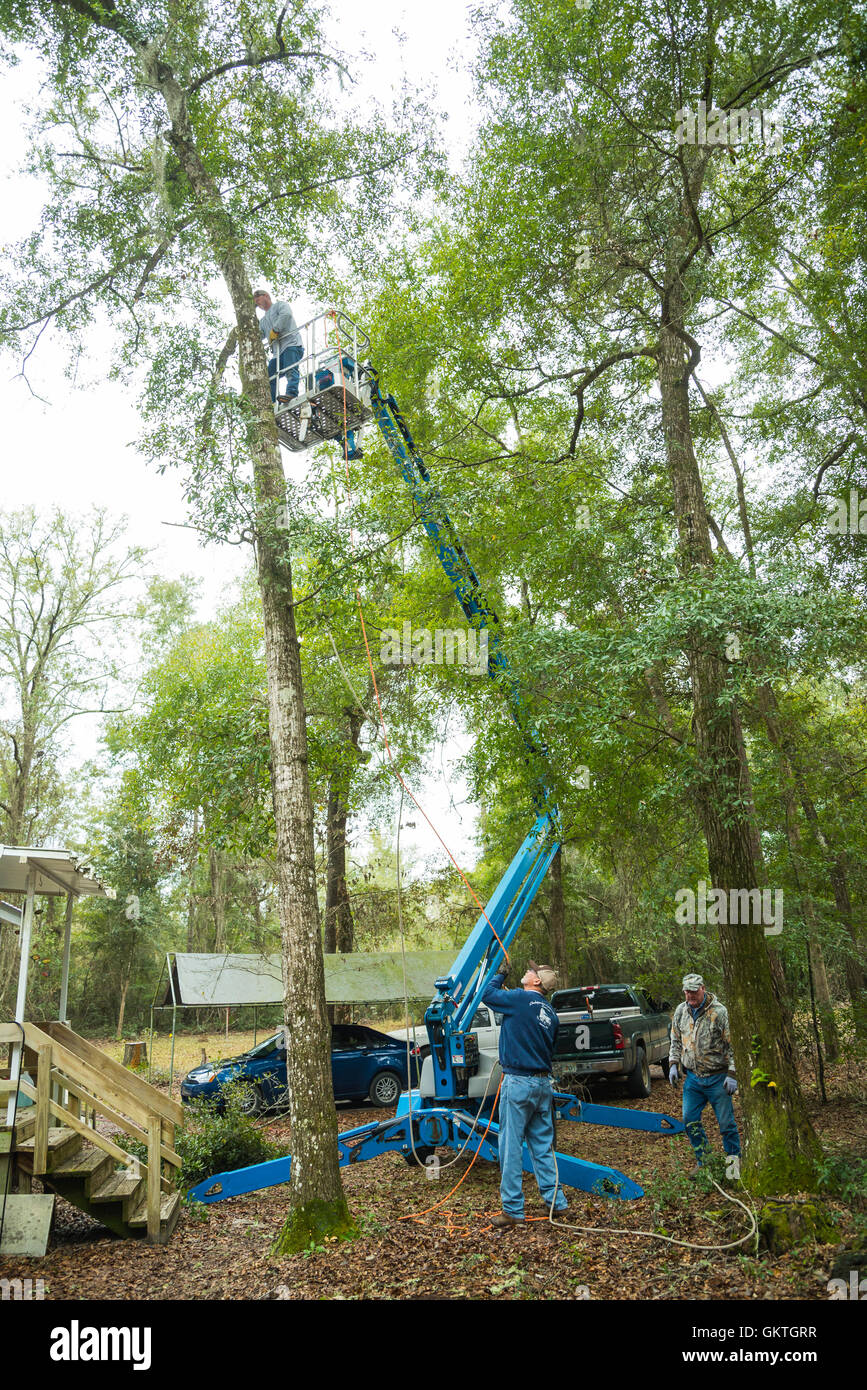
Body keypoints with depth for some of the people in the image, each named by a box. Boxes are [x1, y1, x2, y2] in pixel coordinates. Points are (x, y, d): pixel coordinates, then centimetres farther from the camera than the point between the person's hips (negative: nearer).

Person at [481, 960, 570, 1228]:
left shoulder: (521, 999, -11)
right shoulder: (550, 1014, 11)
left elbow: (487, 994, 0)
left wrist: (501, 975, 15)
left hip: (519, 1083, -7)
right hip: (544, 1083, 7)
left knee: (511, 1145, 0)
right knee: (543, 1145, 15)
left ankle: (513, 1209, 4)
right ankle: (556, 1202, 19)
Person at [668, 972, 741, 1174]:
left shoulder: (719, 1012, -13)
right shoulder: (680, 1011, 4)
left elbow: (732, 1045, -11)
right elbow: (676, 1041, 16)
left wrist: (732, 1074, -14)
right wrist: (673, 1064, 6)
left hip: (717, 1078, -5)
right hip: (692, 1077, 5)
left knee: (726, 1123, 4)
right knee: (690, 1121, 6)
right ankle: (703, 1161, 22)